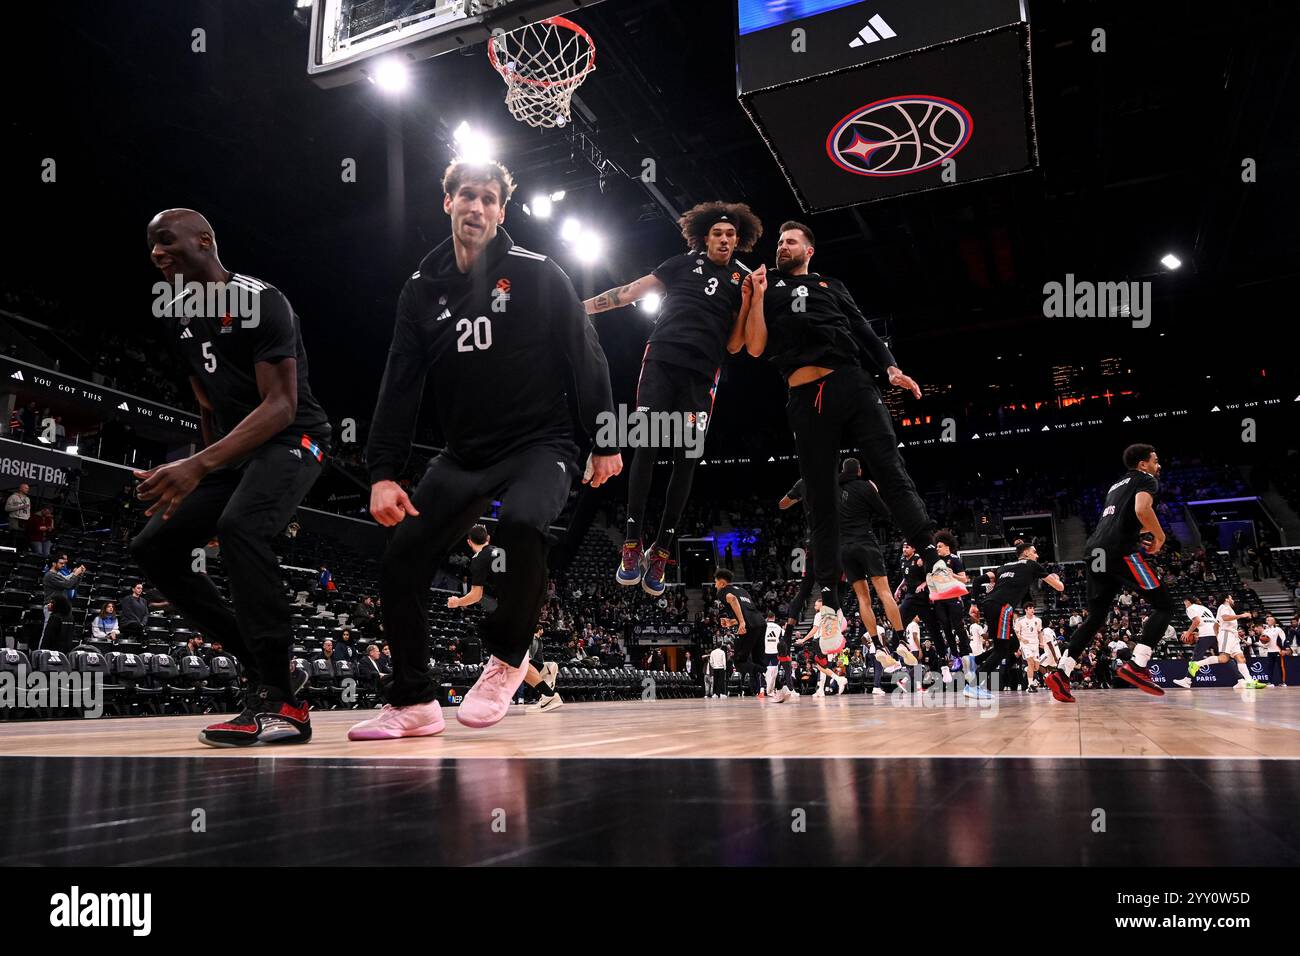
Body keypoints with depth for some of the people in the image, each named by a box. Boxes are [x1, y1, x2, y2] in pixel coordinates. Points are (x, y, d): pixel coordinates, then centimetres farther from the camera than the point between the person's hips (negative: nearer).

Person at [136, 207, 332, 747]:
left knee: (240, 527, -35)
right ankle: (260, 664, 6)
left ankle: (280, 703, -31)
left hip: (292, 440, -9)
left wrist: (200, 466, -35)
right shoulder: (176, 317, 10)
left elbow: (281, 406, -25)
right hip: (232, 448, 9)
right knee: (153, 546, 2)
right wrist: (206, 471, 18)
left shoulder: (261, 301, -17)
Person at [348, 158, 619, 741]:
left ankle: (507, 654, -9)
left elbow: (585, 358, -1)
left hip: (539, 444, -4)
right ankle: (414, 704, 11)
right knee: (401, 559, -4)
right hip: (463, 455, 5)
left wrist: (604, 441, -5)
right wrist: (382, 474, -4)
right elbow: (400, 387, 4)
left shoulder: (537, 275, -3)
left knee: (521, 523, -35)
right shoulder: (423, 288, 8)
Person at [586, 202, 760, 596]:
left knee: (688, 457, -5)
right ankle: (632, 542, -5)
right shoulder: (685, 263, 14)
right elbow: (632, 291, 11)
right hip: (661, 360, -1)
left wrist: (749, 301, -3)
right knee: (646, 445, -11)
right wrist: (580, 307, 6)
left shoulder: (744, 281, 15)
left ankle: (661, 550, 4)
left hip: (701, 374, 1)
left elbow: (734, 345, 11)